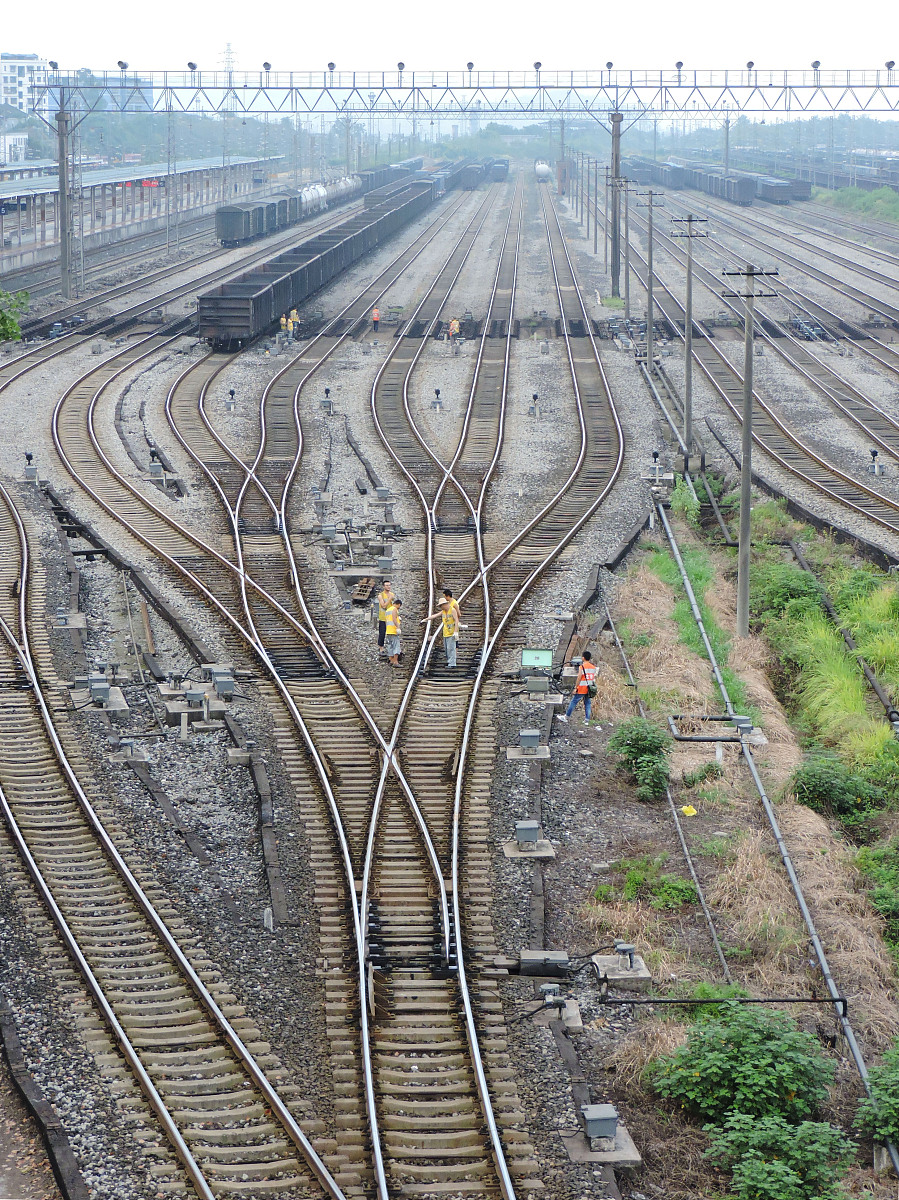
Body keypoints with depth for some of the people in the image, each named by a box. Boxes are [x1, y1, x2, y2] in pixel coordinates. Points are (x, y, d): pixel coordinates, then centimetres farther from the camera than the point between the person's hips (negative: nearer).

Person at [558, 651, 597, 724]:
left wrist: (575, 688, -11)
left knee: (573, 701, 4)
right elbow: (594, 678, 11)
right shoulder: (593, 667, 5)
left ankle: (566, 717, 11)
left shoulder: (582, 667, -13)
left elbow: (579, 678, -15)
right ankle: (587, 720, 10)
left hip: (582, 689, -6)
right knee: (587, 703, 13)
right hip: (590, 689, 6)